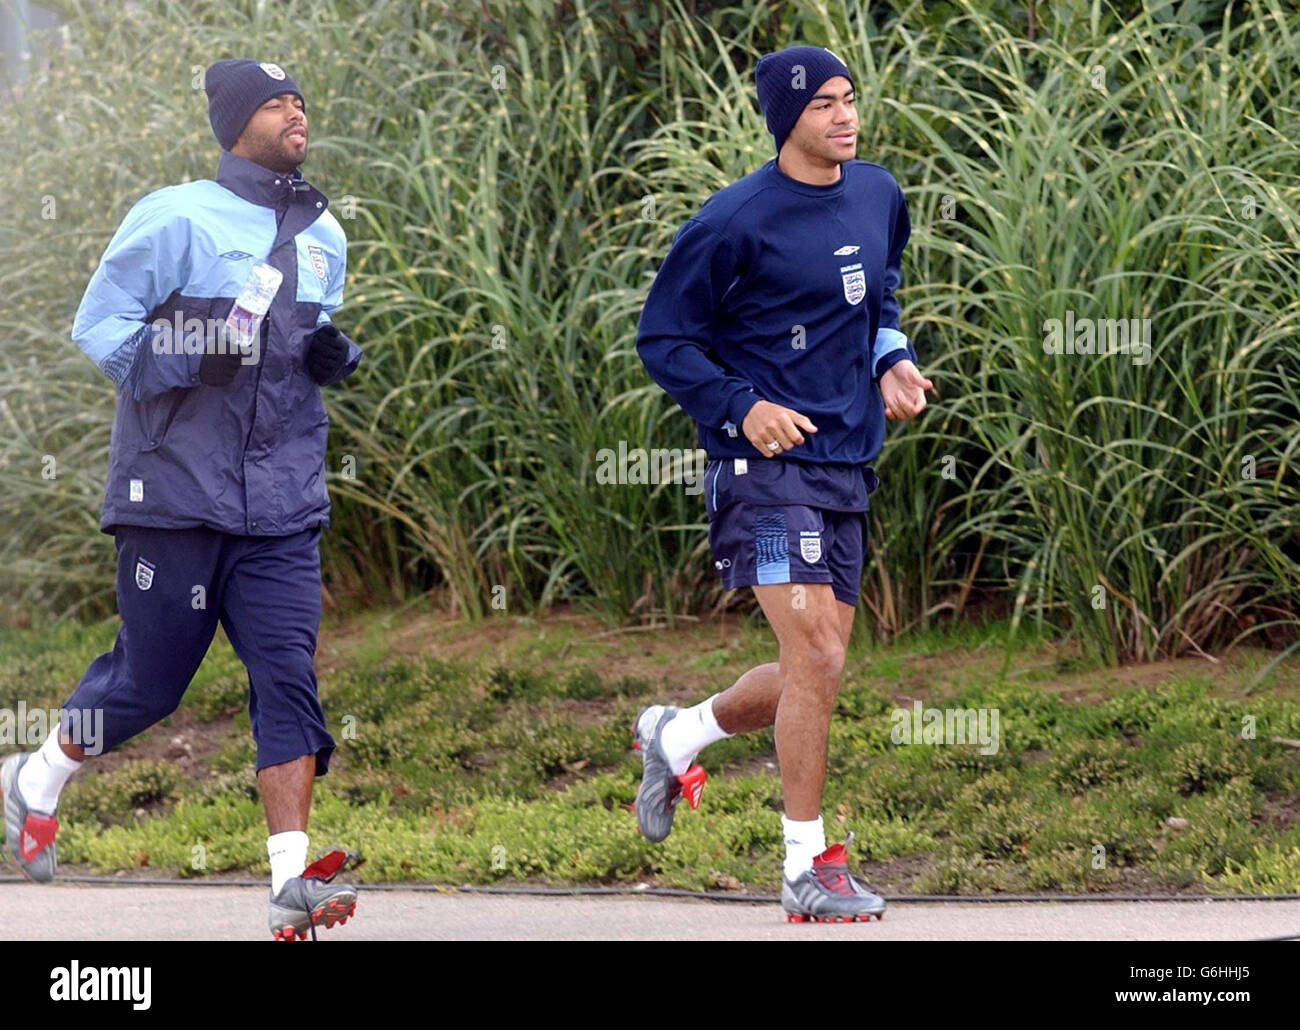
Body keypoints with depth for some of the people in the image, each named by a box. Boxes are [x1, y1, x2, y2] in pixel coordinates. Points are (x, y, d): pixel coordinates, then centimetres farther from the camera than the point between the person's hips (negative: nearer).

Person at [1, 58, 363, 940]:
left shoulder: (324, 235, 12)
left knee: (289, 673, -8)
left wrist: (332, 355, 3)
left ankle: (293, 880, -11)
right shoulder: (177, 219, -7)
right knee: (152, 678, 4)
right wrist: (190, 359, -22)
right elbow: (100, 328, -7)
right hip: (177, 493, -5)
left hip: (283, 503, 5)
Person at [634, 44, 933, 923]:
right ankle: (809, 868, -3)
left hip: (847, 468, 7)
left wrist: (893, 362, 6)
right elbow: (663, 338, -5)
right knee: (817, 661, -13)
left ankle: (677, 736, 37)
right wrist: (741, 406, -17)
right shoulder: (737, 221, -12)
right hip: (768, 464, -7)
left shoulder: (878, 196, 8)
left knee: (813, 672, 10)